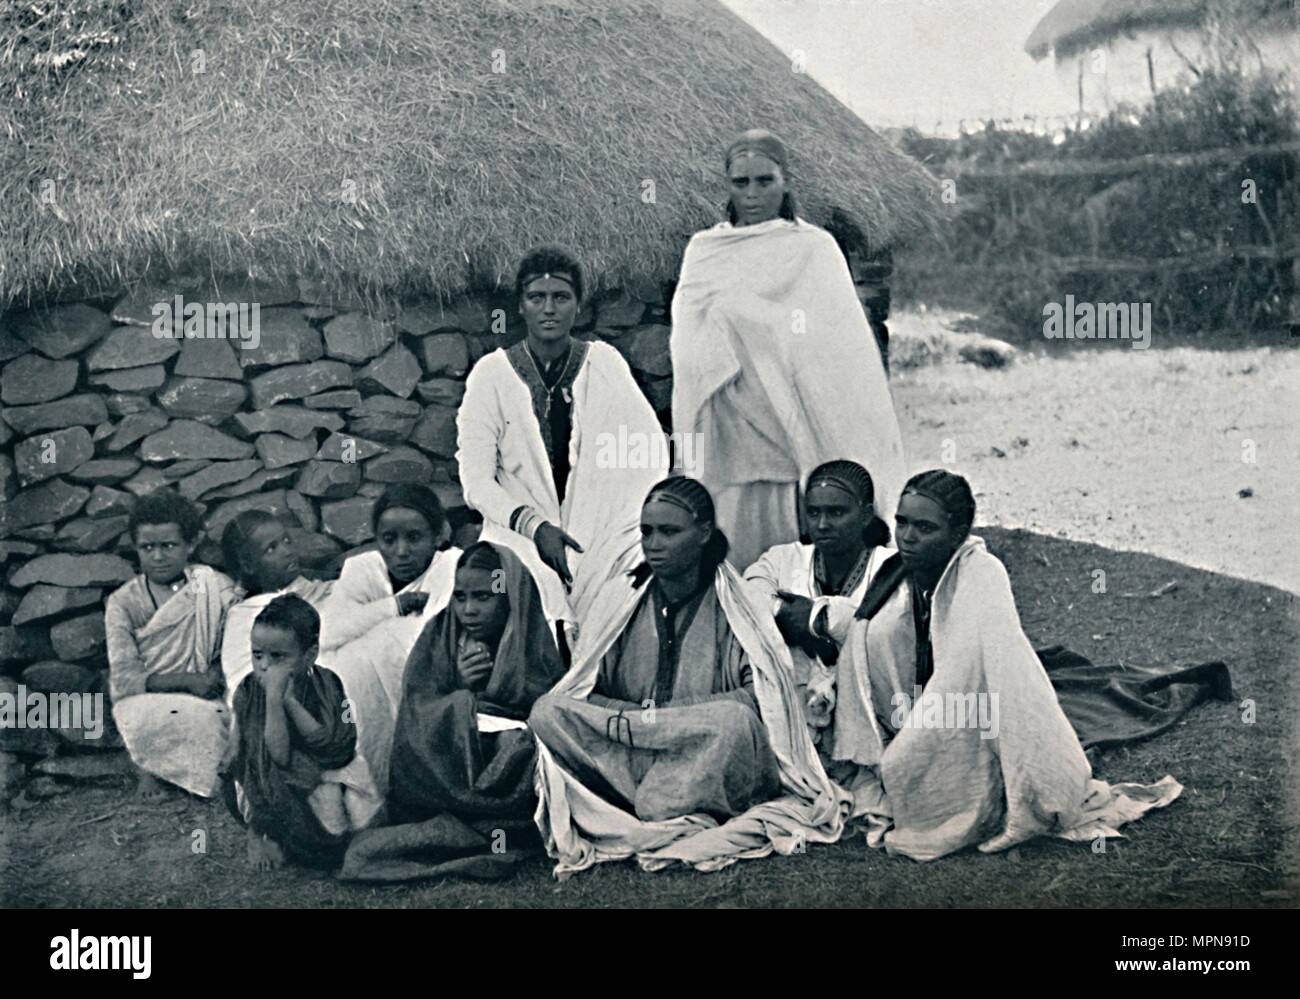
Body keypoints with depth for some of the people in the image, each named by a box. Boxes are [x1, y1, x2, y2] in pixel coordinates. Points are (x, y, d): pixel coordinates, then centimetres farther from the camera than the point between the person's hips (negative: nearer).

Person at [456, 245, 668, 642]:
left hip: (601, 537, 2)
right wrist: (532, 525, -19)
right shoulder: (491, 374, 2)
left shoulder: (605, 364, 6)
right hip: (519, 535, -2)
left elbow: (652, 453, 1)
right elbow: (476, 480, -2)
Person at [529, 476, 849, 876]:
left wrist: (649, 720, -18)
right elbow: (584, 692, 7)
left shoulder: (734, 606, 1)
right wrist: (637, 715, -17)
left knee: (734, 720, -35)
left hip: (704, 765, -3)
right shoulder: (618, 597, 8)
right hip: (627, 758, 3)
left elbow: (759, 694, -10)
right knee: (546, 711, -21)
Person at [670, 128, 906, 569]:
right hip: (727, 436, 3)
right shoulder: (703, 251, 12)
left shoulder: (814, 248, 3)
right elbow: (686, 347, 11)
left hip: (792, 432, -3)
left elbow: (842, 346, 0)